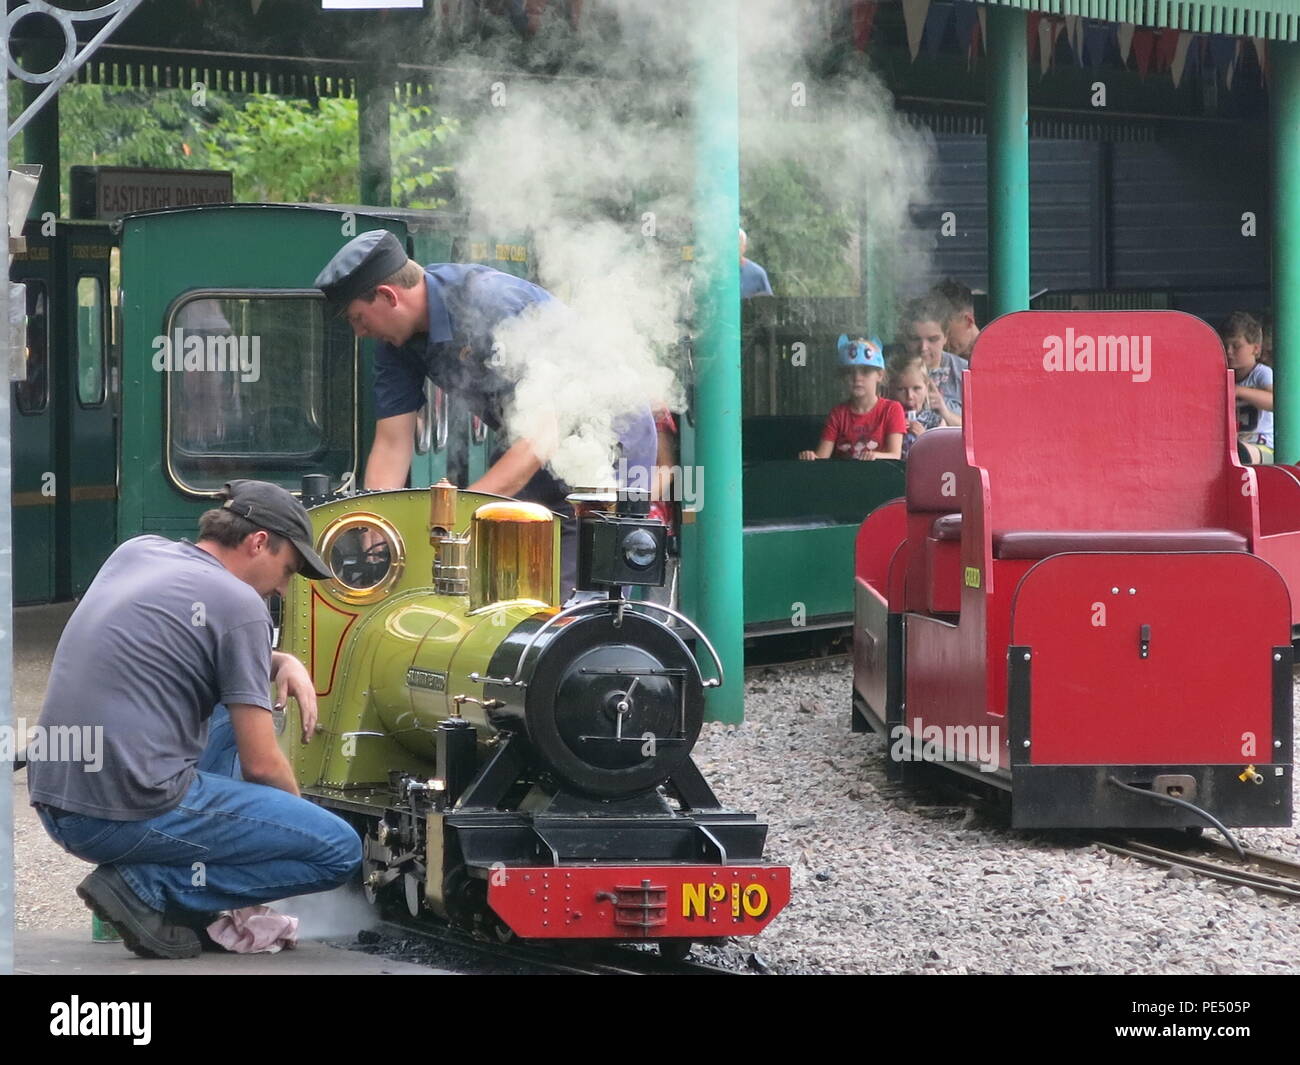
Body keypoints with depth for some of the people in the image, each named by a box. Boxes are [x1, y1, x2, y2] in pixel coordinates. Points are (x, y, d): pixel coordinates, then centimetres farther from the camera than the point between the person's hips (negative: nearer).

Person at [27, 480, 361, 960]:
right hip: (135, 810, -9)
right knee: (340, 850, -4)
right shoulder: (238, 603, -7)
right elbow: (261, 764, -7)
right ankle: (148, 888, -7)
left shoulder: (135, 552, 15)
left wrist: (282, 662, 19)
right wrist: (297, 811, 15)